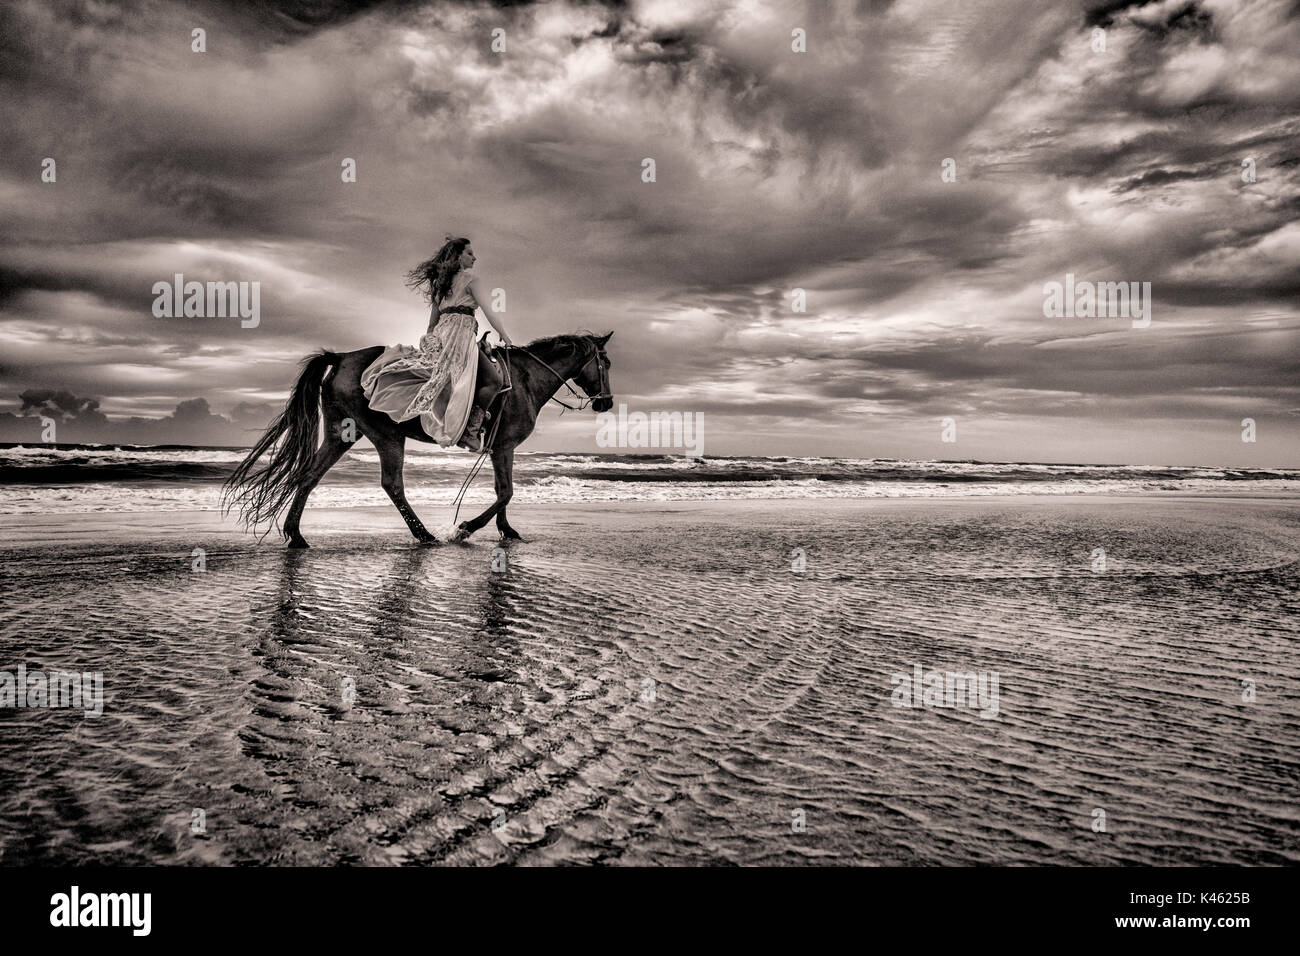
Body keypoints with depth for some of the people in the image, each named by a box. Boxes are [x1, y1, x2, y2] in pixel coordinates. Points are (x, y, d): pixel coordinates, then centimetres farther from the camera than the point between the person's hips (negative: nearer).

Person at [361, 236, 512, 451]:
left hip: (439, 336, 9)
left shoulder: (440, 282, 26)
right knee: (494, 379, -17)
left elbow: (433, 321, 27)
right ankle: (471, 430, -29)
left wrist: (430, 341, 34)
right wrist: (505, 338, 7)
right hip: (460, 334, -9)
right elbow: (490, 311, 0)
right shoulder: (470, 278, 4)